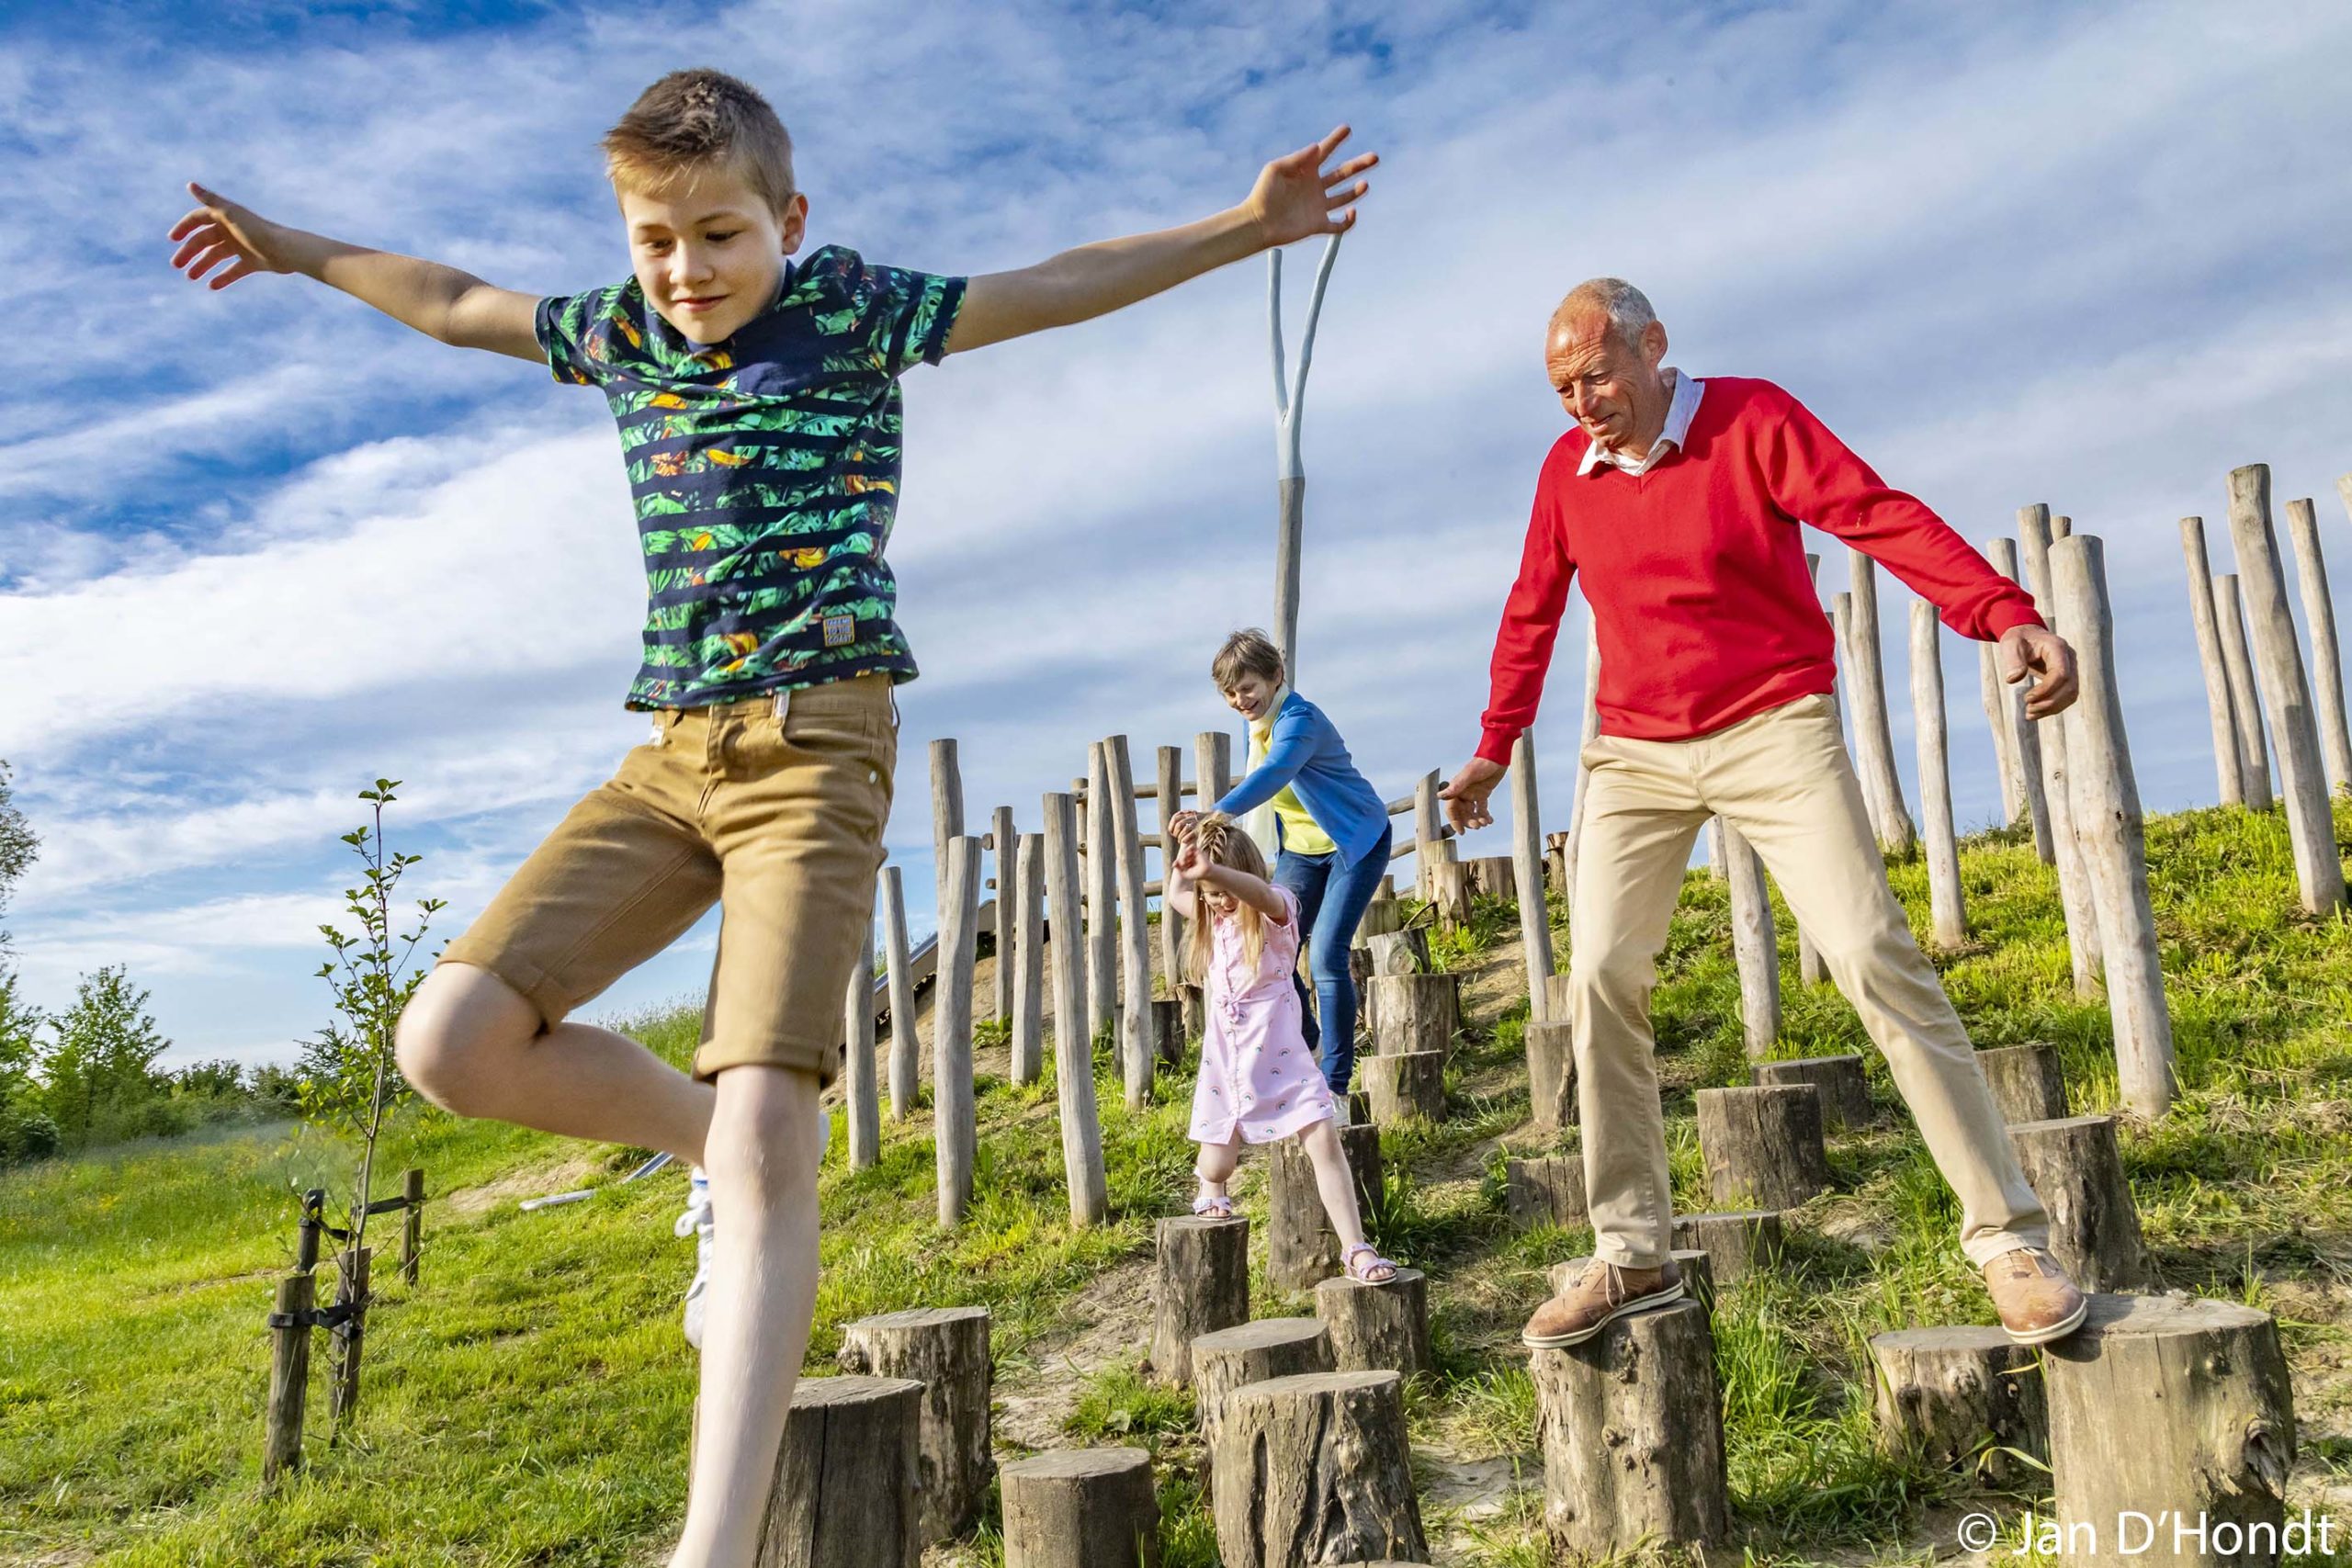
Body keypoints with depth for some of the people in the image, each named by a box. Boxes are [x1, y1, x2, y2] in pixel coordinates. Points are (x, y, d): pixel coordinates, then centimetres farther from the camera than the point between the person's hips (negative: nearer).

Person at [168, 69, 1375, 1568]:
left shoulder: (850, 307, 3)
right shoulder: (620, 332, 16)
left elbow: (1062, 285, 1)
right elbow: (454, 302, 33)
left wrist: (1247, 226, -6)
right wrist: (293, 248, 46)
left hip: (817, 745, -6)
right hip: (671, 755, 6)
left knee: (764, 1125, -18)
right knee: (453, 1041, -8)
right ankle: (736, 1147, 13)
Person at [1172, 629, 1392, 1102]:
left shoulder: (1299, 719, -27)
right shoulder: (1256, 722, 0)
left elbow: (1273, 775, -45)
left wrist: (1215, 815, -60)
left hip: (1355, 842, -8)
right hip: (1301, 848, 8)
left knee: (1326, 956, -19)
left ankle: (1336, 1086, -9)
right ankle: (1306, 1046, 25)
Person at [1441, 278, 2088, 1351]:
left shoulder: (1752, 418, -6)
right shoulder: (1566, 470, 6)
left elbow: (1882, 518, -16)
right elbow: (1531, 615, 16)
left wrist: (2006, 618, -30)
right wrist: (1494, 749, 18)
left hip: (1772, 730, -4)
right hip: (1635, 756, 4)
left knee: (1871, 956, -12)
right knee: (1600, 980, -5)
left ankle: (2008, 1238, -2)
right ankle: (1632, 1254, 6)